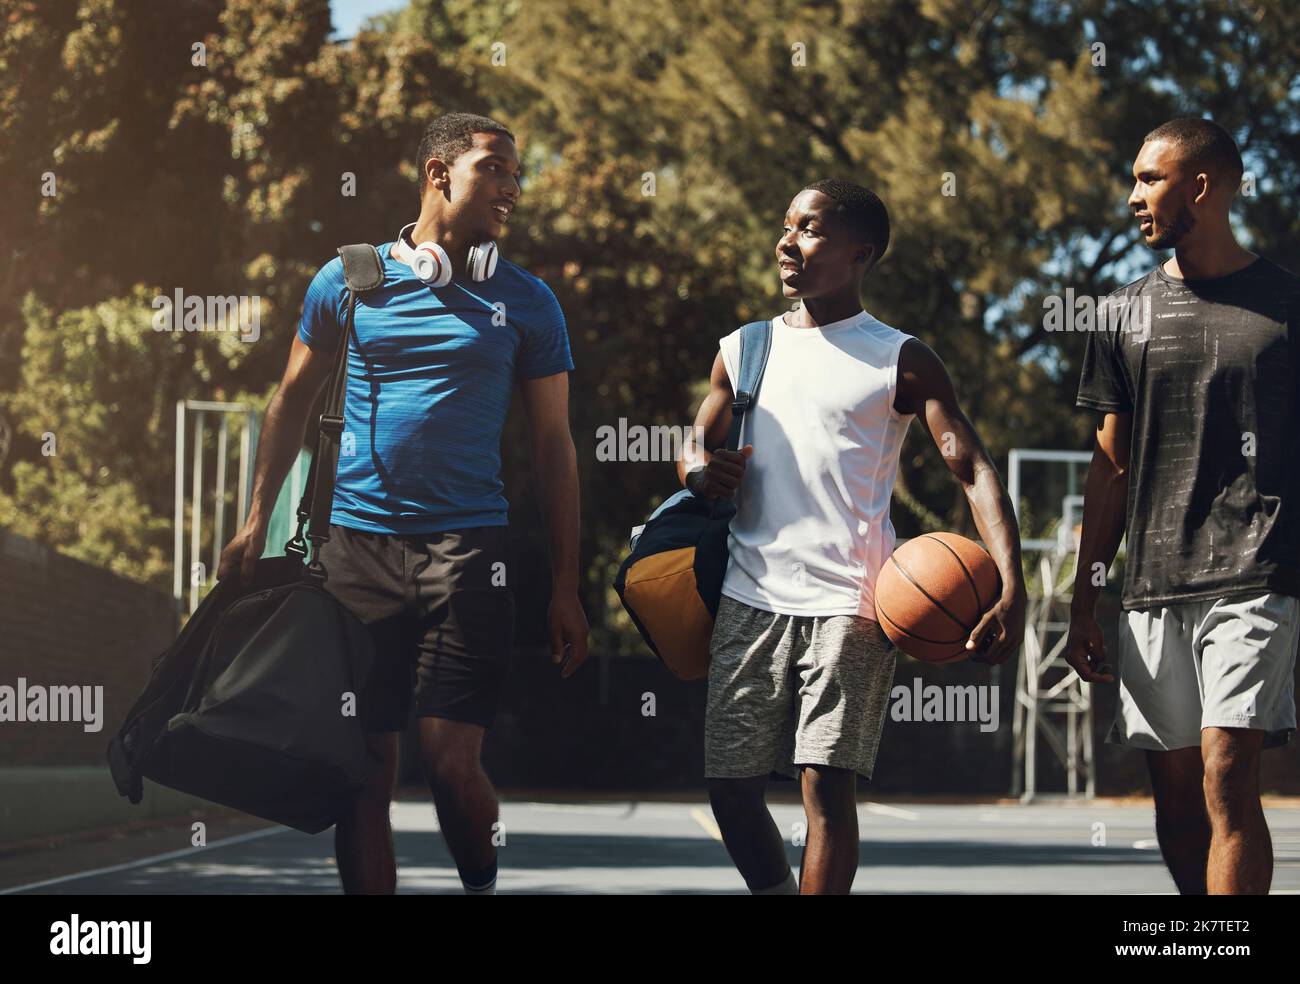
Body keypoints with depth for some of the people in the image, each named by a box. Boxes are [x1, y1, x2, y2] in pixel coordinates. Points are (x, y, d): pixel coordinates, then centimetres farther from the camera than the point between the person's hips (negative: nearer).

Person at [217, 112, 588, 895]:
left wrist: (567, 589, 3)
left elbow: (553, 446, 8)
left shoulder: (526, 303, 7)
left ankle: (482, 884, 15)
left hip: (467, 543, -1)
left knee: (451, 755, -10)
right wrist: (258, 523, 11)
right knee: (363, 767, 1)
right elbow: (295, 400, 17)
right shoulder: (349, 280, 8)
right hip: (359, 538, 1)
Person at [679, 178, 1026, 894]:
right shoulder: (743, 350, 15)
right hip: (750, 596, 4)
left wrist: (1012, 590, -21)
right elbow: (696, 450, 23)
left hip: (849, 602, -4)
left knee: (827, 782, -11)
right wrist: (701, 471, -5)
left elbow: (973, 469, -6)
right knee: (730, 784, 4)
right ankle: (776, 890, 25)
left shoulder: (901, 363, 2)